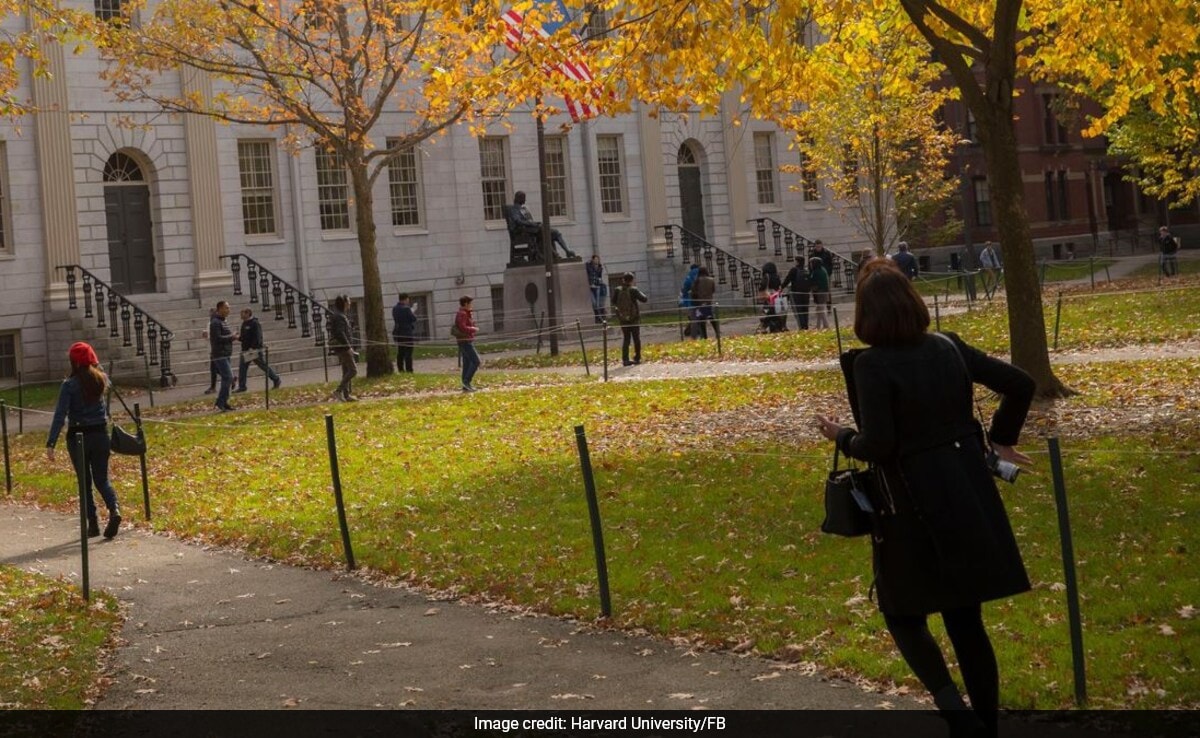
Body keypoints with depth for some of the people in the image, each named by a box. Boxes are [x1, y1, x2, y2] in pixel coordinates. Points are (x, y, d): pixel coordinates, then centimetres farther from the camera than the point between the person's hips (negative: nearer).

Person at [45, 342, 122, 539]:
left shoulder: (69, 385, -13)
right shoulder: (100, 379, 0)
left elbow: (60, 415, -19)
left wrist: (51, 443, -20)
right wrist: (95, 364, 24)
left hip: (78, 437, -3)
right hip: (100, 434, 3)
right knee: (102, 479, 10)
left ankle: (93, 524, 9)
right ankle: (114, 509, -17)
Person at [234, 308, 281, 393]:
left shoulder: (255, 324, -14)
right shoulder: (244, 324, 15)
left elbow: (257, 337, -21)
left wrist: (252, 347, -28)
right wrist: (239, 337, 0)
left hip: (254, 350, -9)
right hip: (246, 350, 9)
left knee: (264, 366, 0)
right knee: (242, 367, 3)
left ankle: (276, 380, 13)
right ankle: (241, 387, 7)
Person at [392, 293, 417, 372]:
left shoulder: (394, 308, 6)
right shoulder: (406, 308, -17)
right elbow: (413, 319, -14)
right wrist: (413, 313, 8)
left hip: (397, 333, 7)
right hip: (407, 333, -7)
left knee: (400, 352, 12)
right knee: (408, 352, -4)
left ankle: (400, 369, 14)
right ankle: (409, 370, -6)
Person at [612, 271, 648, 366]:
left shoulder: (618, 290, -6)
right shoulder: (633, 290, -15)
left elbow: (614, 302, 4)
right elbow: (644, 299, -13)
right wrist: (639, 292, 3)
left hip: (622, 318, 3)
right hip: (634, 318, -3)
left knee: (625, 339, 9)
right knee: (636, 338, 11)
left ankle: (625, 359, 2)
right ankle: (637, 358, 15)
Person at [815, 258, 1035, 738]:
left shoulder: (871, 364, -16)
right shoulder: (948, 348, 2)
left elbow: (877, 446, -21)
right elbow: (1020, 385, 6)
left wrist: (840, 436, -2)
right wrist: (1000, 441, 17)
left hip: (915, 506, -5)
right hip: (968, 499, 6)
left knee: (903, 614, 13)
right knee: (965, 619, 15)